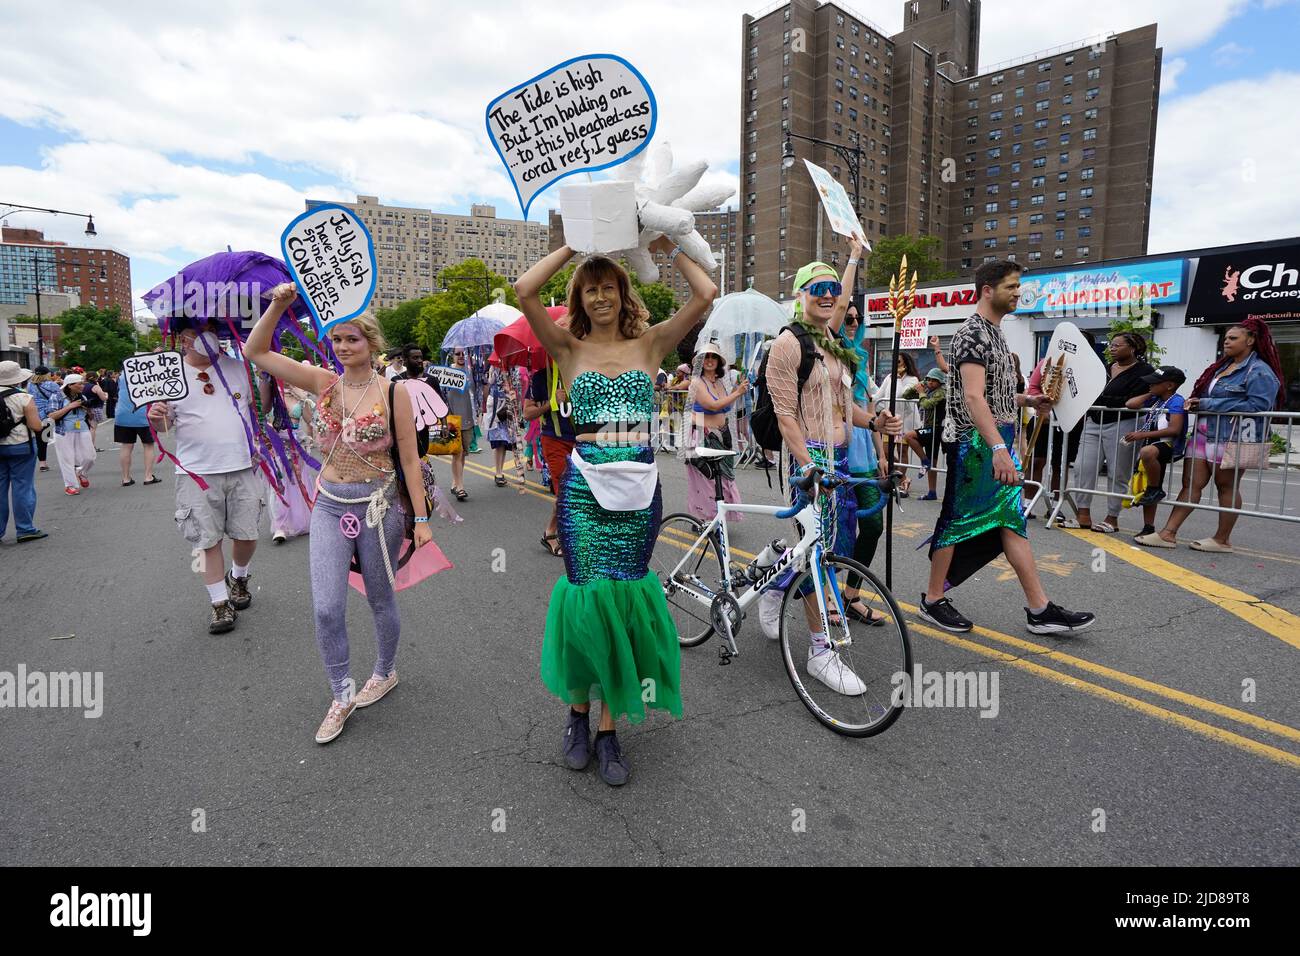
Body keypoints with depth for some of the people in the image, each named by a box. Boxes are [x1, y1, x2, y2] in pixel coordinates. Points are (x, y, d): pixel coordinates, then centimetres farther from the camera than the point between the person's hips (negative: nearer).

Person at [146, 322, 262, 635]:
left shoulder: (238, 367, 7)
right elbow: (164, 424, 6)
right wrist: (155, 418, -17)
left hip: (242, 468, 2)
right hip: (198, 473, -1)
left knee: (247, 534, 8)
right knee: (208, 540, 2)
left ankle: (238, 578, 37)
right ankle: (220, 603, 14)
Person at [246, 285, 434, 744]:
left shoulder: (393, 392, -8)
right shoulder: (323, 383, 1)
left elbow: (409, 459, -7)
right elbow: (256, 352, 2)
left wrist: (420, 519, -9)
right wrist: (277, 305, -11)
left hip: (378, 506, -3)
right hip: (329, 505, 3)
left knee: (380, 599, 14)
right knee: (326, 608, 0)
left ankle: (385, 672, 39)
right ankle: (342, 695, 21)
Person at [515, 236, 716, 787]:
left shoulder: (649, 343, 9)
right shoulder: (569, 348, 6)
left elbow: (706, 294, 1)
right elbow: (524, 291, -6)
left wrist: (667, 247, 10)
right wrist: (574, 245, 2)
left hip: (639, 488, 1)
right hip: (584, 487, -1)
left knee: (624, 599, 6)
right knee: (589, 598, -1)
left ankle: (608, 727, 20)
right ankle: (578, 709, 25)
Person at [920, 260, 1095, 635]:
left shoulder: (995, 334, 17)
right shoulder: (973, 333, -15)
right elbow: (972, 397, -27)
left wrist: (1027, 401, 13)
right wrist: (999, 448, -34)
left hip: (998, 443, 10)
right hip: (974, 443, -9)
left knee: (1012, 520, 9)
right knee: (958, 520, 0)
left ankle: (1040, 609, 13)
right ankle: (933, 600, 14)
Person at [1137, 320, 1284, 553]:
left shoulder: (1259, 371, -8)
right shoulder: (1221, 367, 18)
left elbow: (1259, 404, -20)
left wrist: (1207, 404, -18)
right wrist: (1195, 402, 4)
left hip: (1231, 439, -7)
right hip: (1205, 435, 7)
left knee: (1226, 486, 4)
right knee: (1191, 483, 2)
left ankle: (1222, 540, 15)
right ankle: (1168, 533, -1)